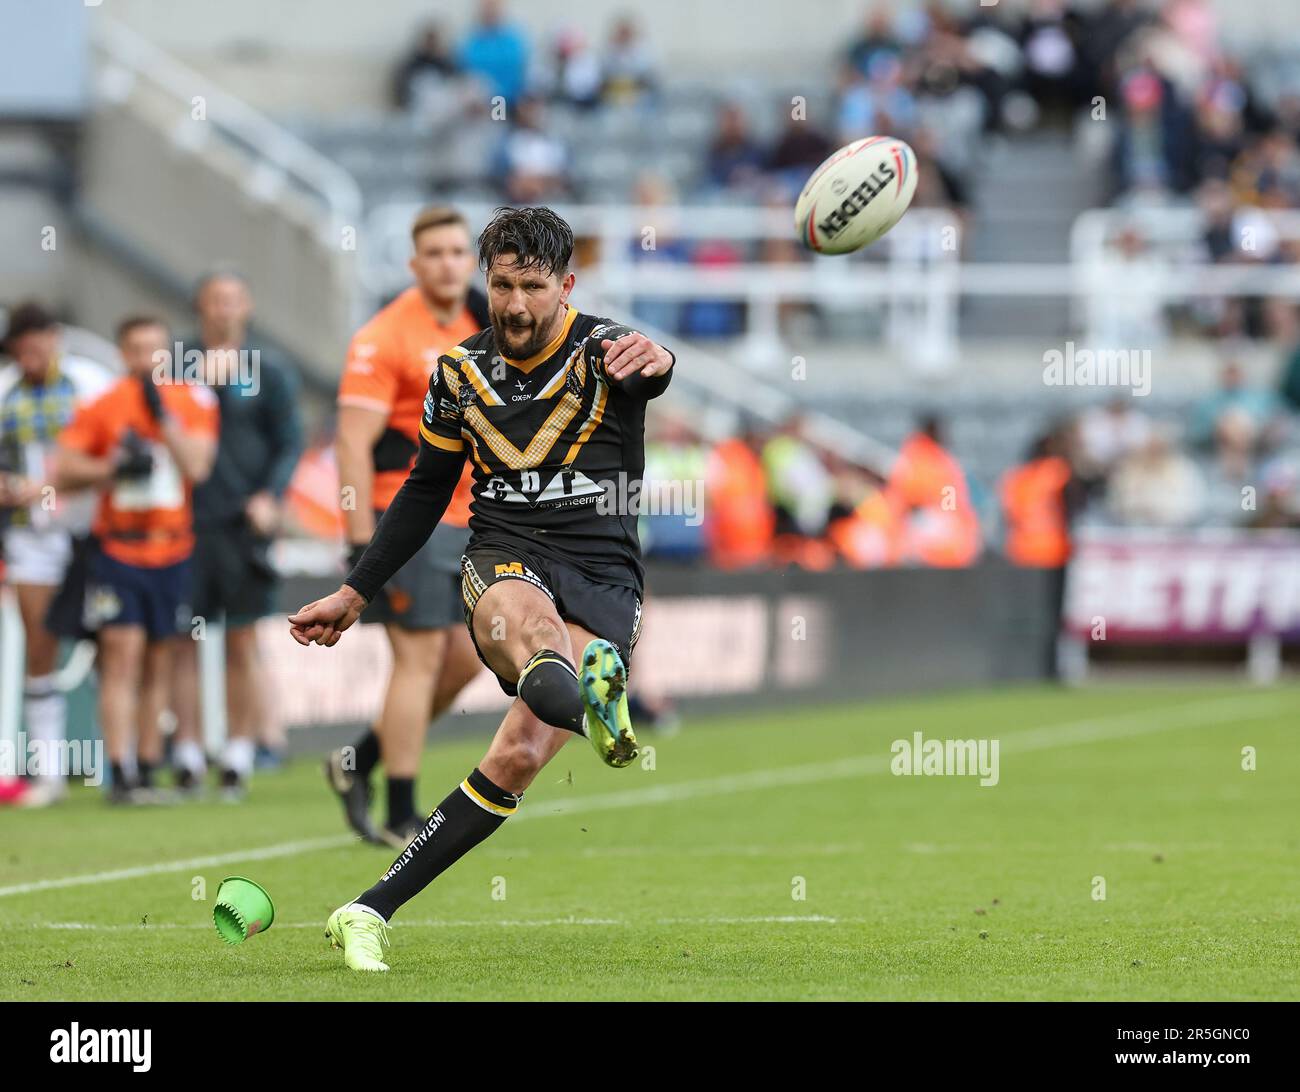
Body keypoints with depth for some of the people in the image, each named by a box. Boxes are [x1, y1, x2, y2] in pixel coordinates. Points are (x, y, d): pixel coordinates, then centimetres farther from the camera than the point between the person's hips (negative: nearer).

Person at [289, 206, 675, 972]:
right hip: (505, 559, 2)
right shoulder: (461, 372, 10)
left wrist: (653, 359, -55)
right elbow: (426, 492, 24)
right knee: (522, 610, -39)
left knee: (521, 756, -18)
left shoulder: (601, 351, -3)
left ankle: (370, 913, -11)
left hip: (602, 581, -1)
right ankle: (577, 690, -77)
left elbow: (656, 371, -29)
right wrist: (355, 595, 25)